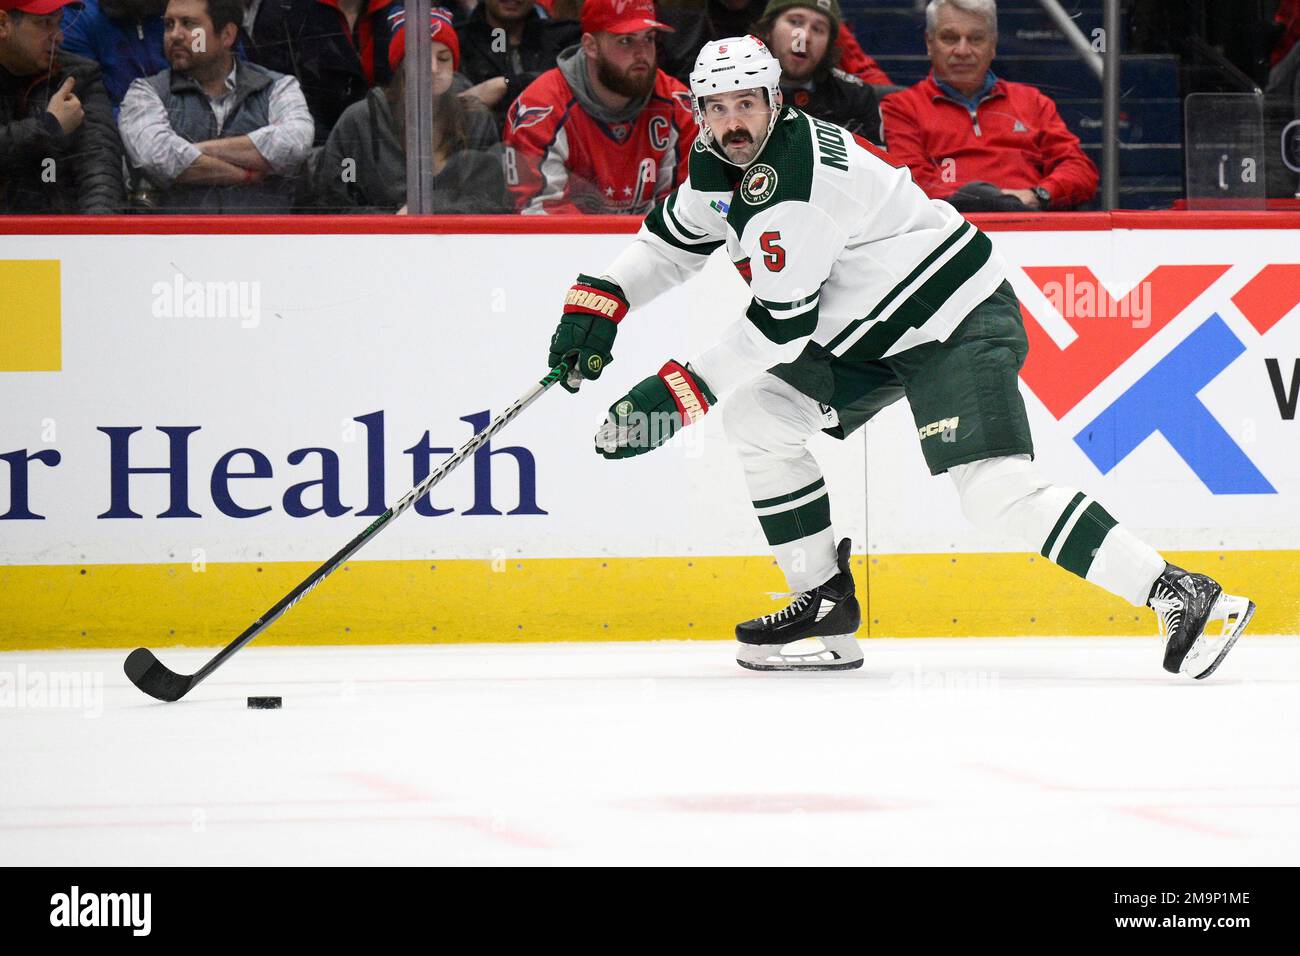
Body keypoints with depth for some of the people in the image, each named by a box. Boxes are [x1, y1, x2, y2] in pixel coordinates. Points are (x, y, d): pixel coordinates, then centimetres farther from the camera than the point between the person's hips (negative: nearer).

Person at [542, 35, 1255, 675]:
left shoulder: (798, 178, -26)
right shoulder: (720, 163, 4)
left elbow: (780, 324, -25)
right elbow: (671, 238, 23)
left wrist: (680, 391, -21)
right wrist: (595, 304, 9)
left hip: (959, 323, -11)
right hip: (868, 334, 11)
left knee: (995, 490, -24)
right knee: (757, 418, 6)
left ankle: (1181, 598, -26)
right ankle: (827, 609, 11)